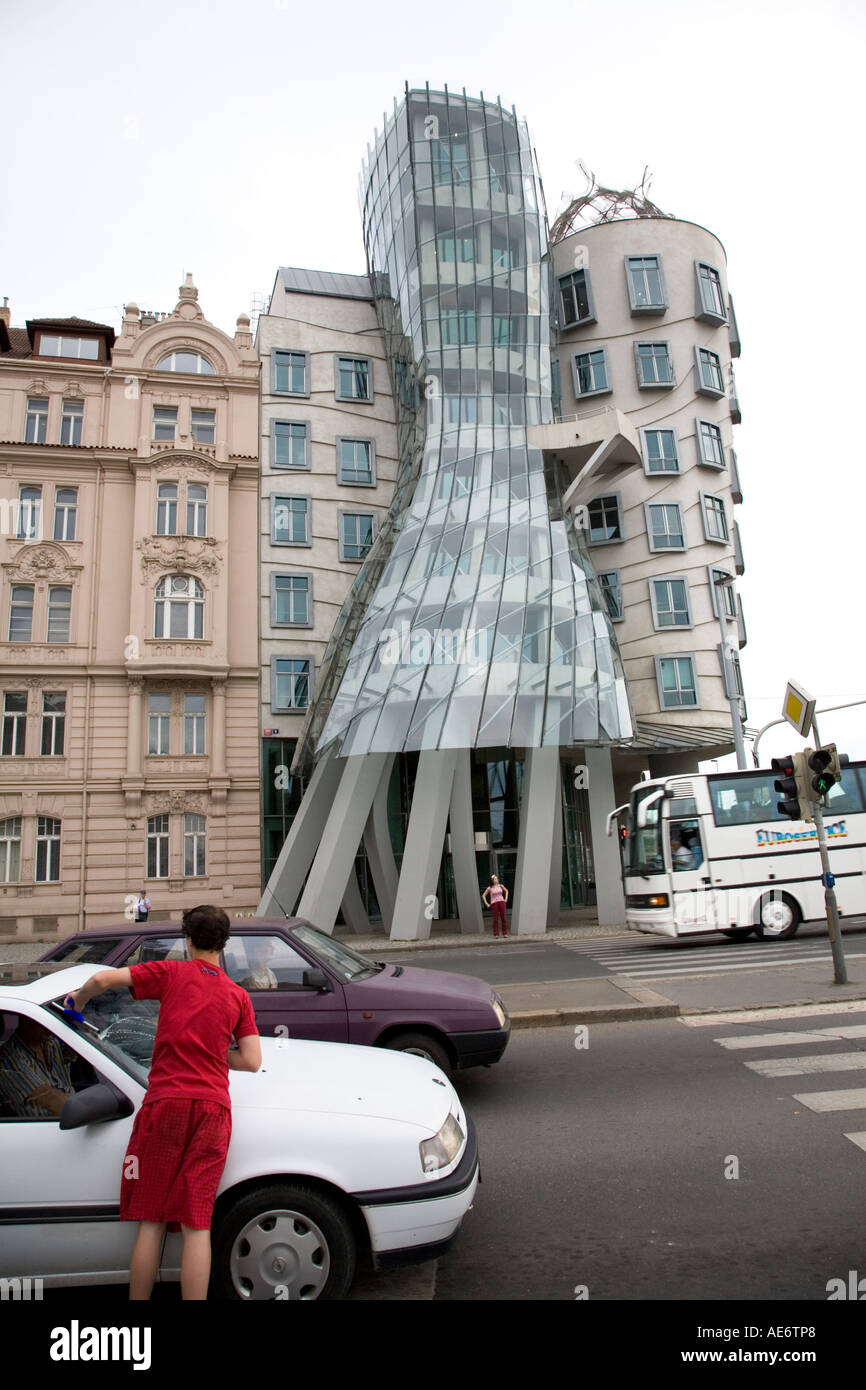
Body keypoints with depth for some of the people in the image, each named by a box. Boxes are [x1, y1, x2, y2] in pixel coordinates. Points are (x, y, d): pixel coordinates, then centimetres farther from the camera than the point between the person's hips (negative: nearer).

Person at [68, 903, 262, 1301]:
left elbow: (103, 979, -7)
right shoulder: (238, 995, 9)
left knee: (151, 1222, 11)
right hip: (212, 1108, 2)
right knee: (197, 1226, 6)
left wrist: (79, 1000, 14)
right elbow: (252, 1060, 4)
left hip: (166, 1103, -2)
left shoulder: (174, 972, 1)